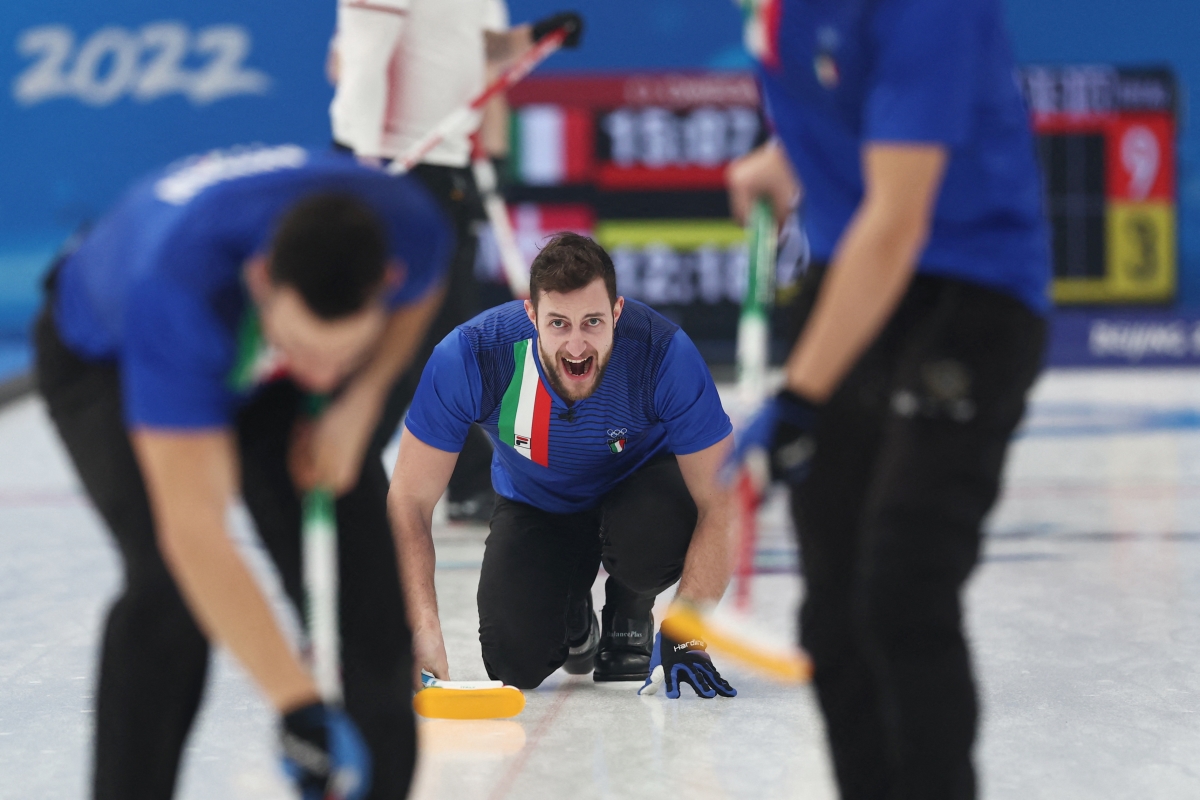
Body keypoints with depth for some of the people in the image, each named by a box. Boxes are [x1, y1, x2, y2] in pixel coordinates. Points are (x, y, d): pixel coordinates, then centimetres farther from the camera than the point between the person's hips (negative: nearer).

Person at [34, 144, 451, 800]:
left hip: (265, 369, 4)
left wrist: (357, 406, -17)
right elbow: (194, 530, -49)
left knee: (363, 568, -8)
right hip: (109, 359, -4)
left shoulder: (408, 227, -34)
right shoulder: (174, 286, -48)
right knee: (169, 587, -26)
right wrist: (297, 706, -51)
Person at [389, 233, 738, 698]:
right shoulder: (470, 356, -32)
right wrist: (422, 630, -37)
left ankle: (629, 618, 1)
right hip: (533, 504, 1)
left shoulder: (665, 354, -35)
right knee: (514, 664, -19)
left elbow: (720, 502, -28)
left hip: (637, 486, -1)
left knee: (656, 536, -36)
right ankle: (570, 613, 19)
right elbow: (408, 502, -25)